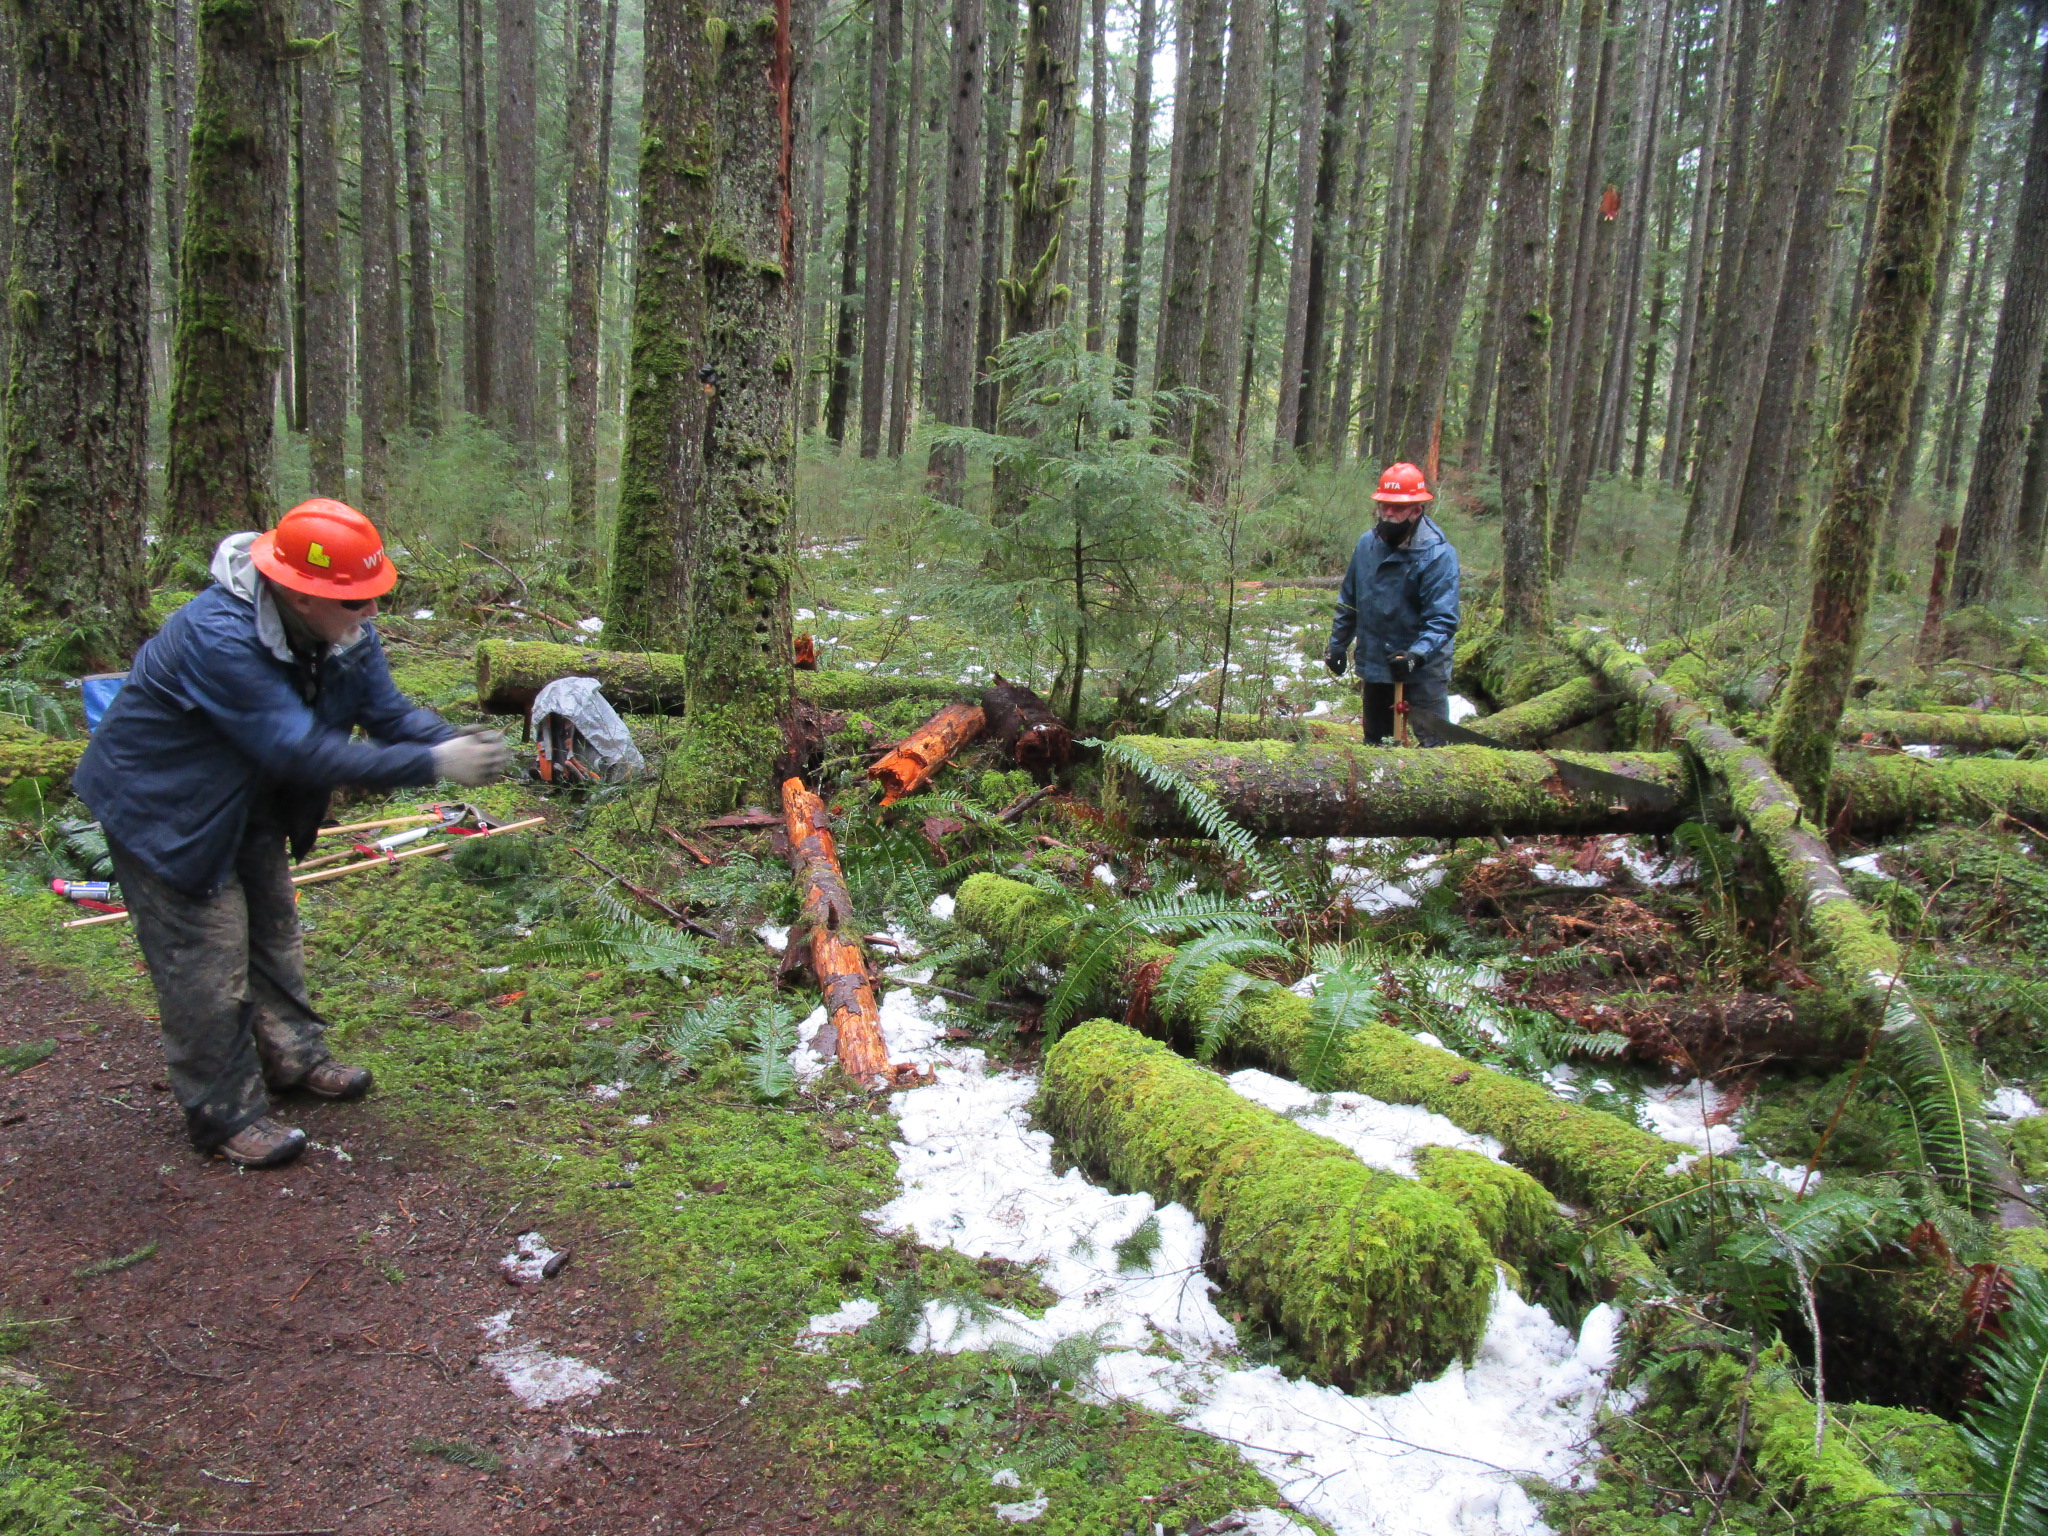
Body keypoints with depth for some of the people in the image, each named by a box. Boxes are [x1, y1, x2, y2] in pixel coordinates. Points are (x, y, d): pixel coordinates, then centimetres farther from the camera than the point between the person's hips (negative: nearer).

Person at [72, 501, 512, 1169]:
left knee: (273, 931, 19)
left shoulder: (342, 631, -13)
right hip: (161, 806, -8)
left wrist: (459, 742, -33)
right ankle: (225, 1114, 11)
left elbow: (389, 711, -12)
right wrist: (432, 763, -43)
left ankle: (293, 1056, 36)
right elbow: (303, 751, -41)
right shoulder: (218, 638, -39)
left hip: (250, 803, 8)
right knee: (207, 959, -3)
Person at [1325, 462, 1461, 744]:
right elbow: (1348, 601, 14)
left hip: (1423, 673, -6)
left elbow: (1443, 620, -22)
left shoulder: (1438, 554, -16)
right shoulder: (1368, 543, 2)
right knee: (1375, 744, 18)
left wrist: (1416, 655, -34)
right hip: (1374, 666, 6)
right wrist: (1338, 645, 16)